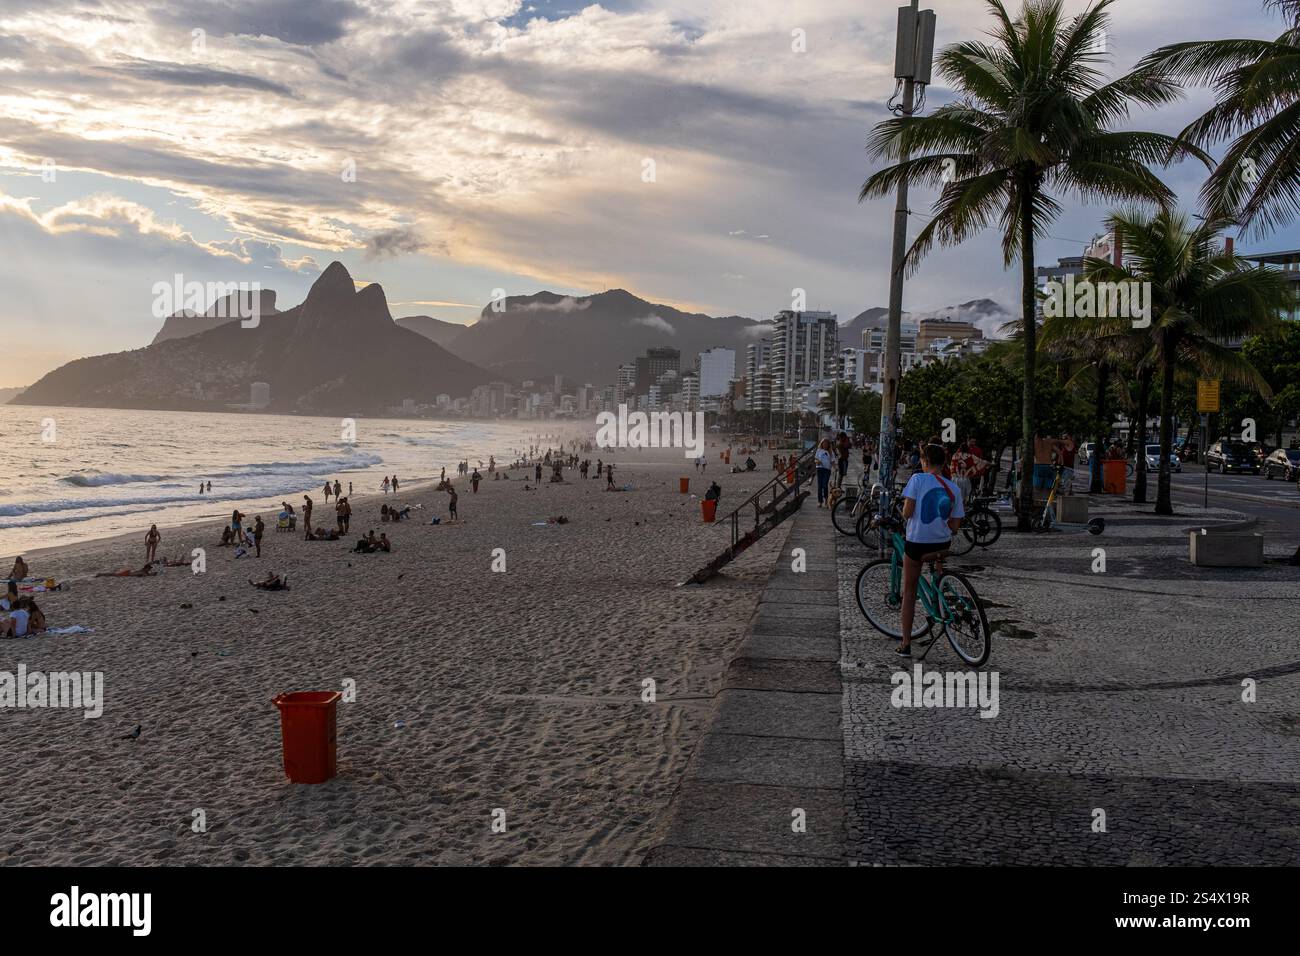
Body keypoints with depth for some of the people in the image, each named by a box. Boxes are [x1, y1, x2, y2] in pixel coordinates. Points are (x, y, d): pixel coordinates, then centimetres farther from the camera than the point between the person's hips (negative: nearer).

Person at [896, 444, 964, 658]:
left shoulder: (918, 479, -10)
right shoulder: (953, 489, 2)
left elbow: (907, 512, -14)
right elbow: (955, 526, 3)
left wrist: (905, 516, 8)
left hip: (916, 542, -3)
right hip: (942, 544, 3)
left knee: (909, 592, 9)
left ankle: (905, 644, 11)